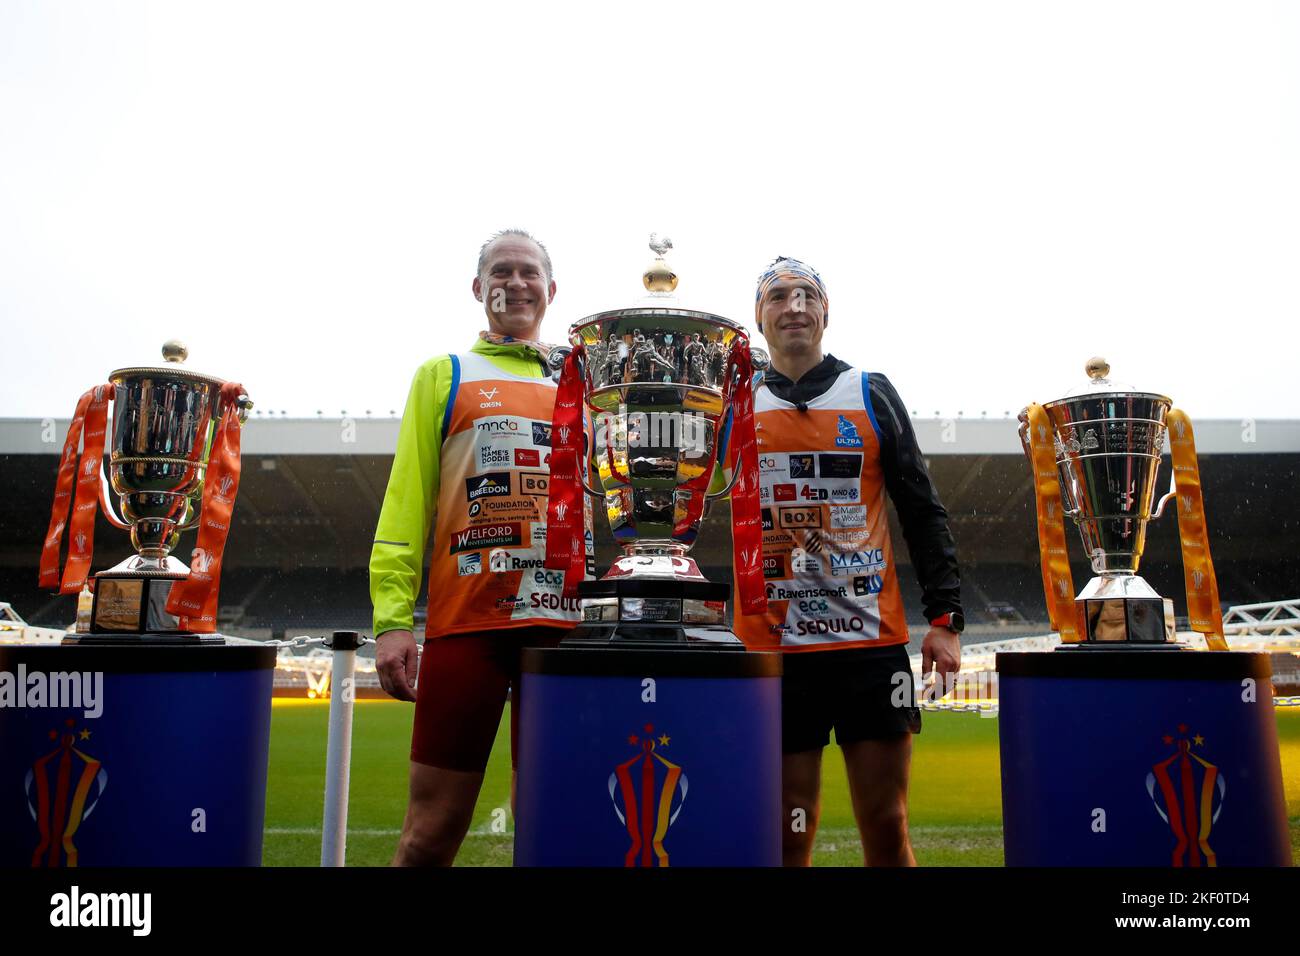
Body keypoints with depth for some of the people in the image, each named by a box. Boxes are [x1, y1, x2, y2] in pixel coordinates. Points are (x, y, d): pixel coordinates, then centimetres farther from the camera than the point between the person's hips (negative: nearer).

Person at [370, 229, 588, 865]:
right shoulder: (444, 377, 12)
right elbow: (406, 502, 4)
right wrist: (392, 618, -7)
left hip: (564, 622, 2)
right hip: (464, 621, -2)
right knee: (432, 831, 2)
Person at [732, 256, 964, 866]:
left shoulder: (872, 396, 7)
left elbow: (922, 512, 8)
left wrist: (944, 616, 1)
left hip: (873, 643, 0)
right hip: (772, 648, 0)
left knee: (886, 827, 6)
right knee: (788, 835, 6)